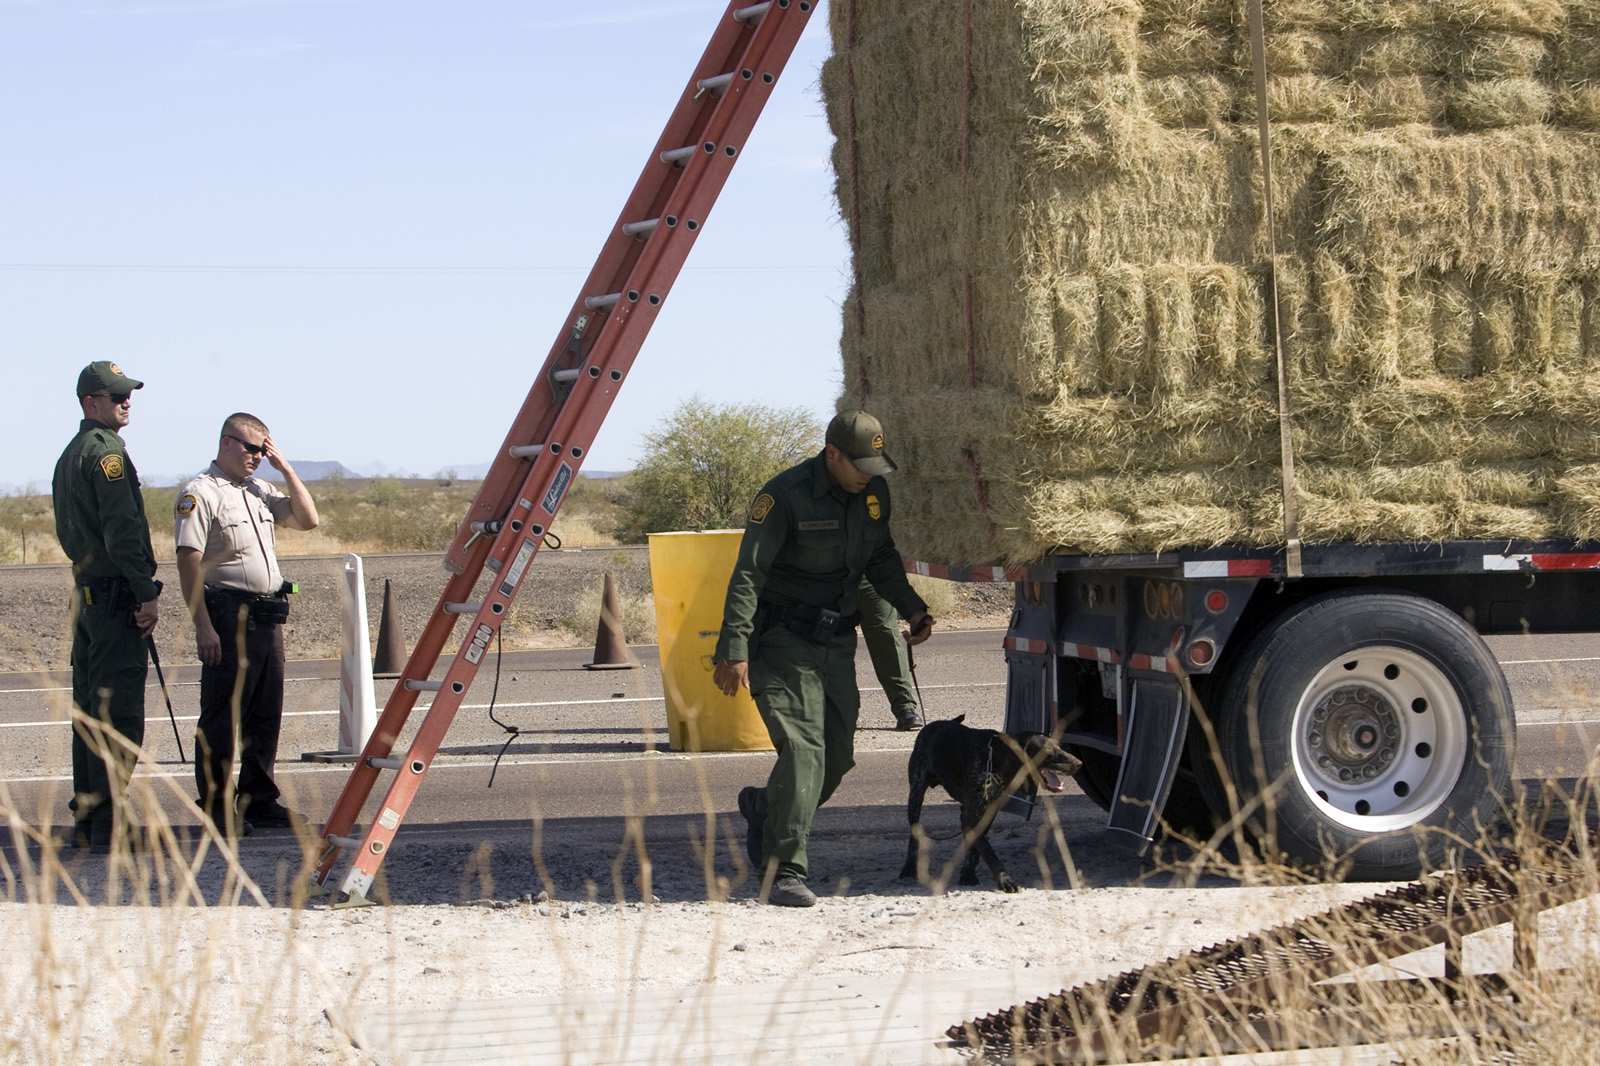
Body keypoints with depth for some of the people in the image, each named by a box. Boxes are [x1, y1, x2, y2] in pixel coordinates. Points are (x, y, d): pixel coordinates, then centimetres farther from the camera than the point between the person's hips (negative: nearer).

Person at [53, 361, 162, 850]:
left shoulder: (70, 455, 18)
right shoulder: (106, 450, -13)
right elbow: (122, 530, -20)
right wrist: (146, 594, -19)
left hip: (86, 587, 10)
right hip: (117, 593, -10)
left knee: (89, 711, 13)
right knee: (119, 713, -10)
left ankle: (86, 817, 18)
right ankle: (111, 823, -12)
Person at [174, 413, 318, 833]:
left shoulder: (259, 492, 17)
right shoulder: (200, 494, -7)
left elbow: (307, 519, 16)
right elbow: (189, 562, -13)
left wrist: (285, 469, 7)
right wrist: (203, 627, -19)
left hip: (268, 617, 8)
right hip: (228, 617, -8)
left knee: (266, 716, 11)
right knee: (221, 717, -4)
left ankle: (260, 800, 18)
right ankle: (216, 807, 1)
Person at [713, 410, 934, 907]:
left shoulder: (874, 493, 4)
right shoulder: (785, 496, -17)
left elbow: (881, 559, 21)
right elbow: (747, 575, -18)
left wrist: (911, 607, 6)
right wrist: (734, 651, -25)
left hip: (836, 642, 7)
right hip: (783, 640, -7)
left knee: (837, 756, 7)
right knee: (802, 749, -17)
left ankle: (764, 809, 35)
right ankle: (783, 871, -12)